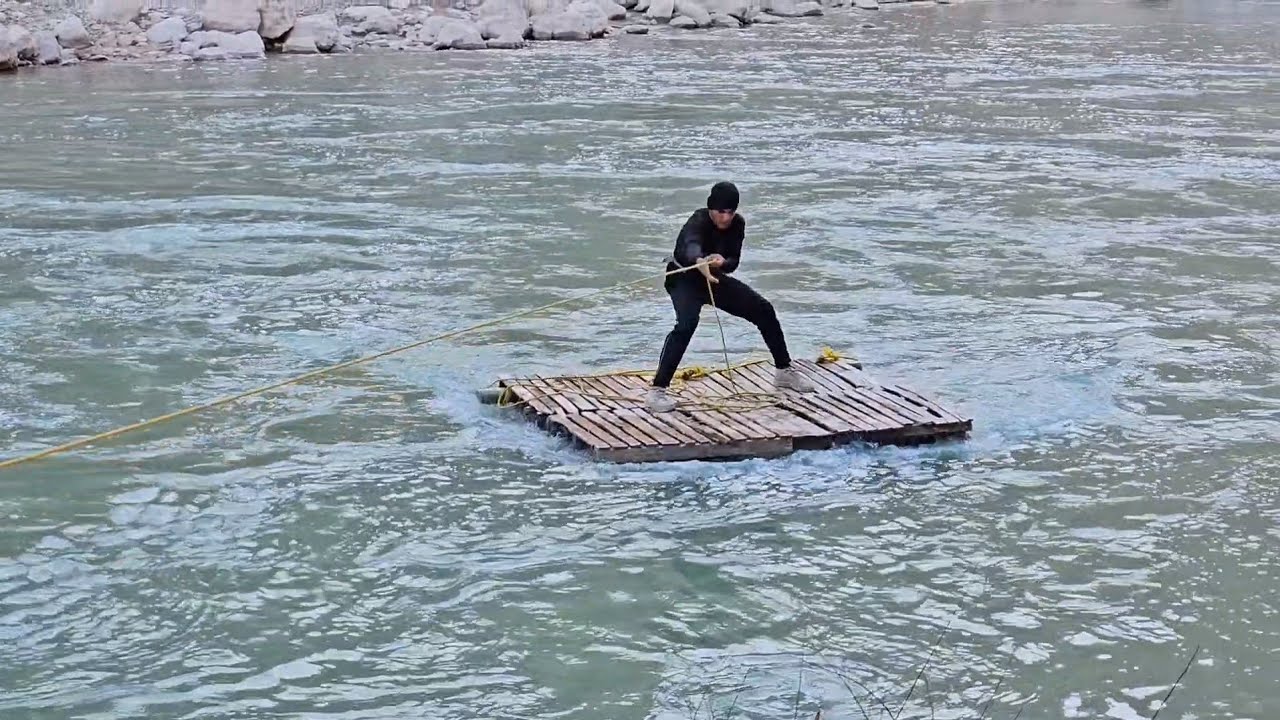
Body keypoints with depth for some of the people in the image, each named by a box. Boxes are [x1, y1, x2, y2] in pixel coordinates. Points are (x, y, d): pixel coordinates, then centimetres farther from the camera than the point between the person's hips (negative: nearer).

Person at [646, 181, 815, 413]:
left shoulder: (737, 224, -13)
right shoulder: (698, 222, -32)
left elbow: (734, 261, -19)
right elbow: (691, 246, -55)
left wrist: (722, 262, -44)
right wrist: (700, 261, -78)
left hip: (713, 278, 7)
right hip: (683, 279, -7)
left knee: (764, 310, 3)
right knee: (687, 322, -34)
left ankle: (783, 371, 22)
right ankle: (657, 391, -36)